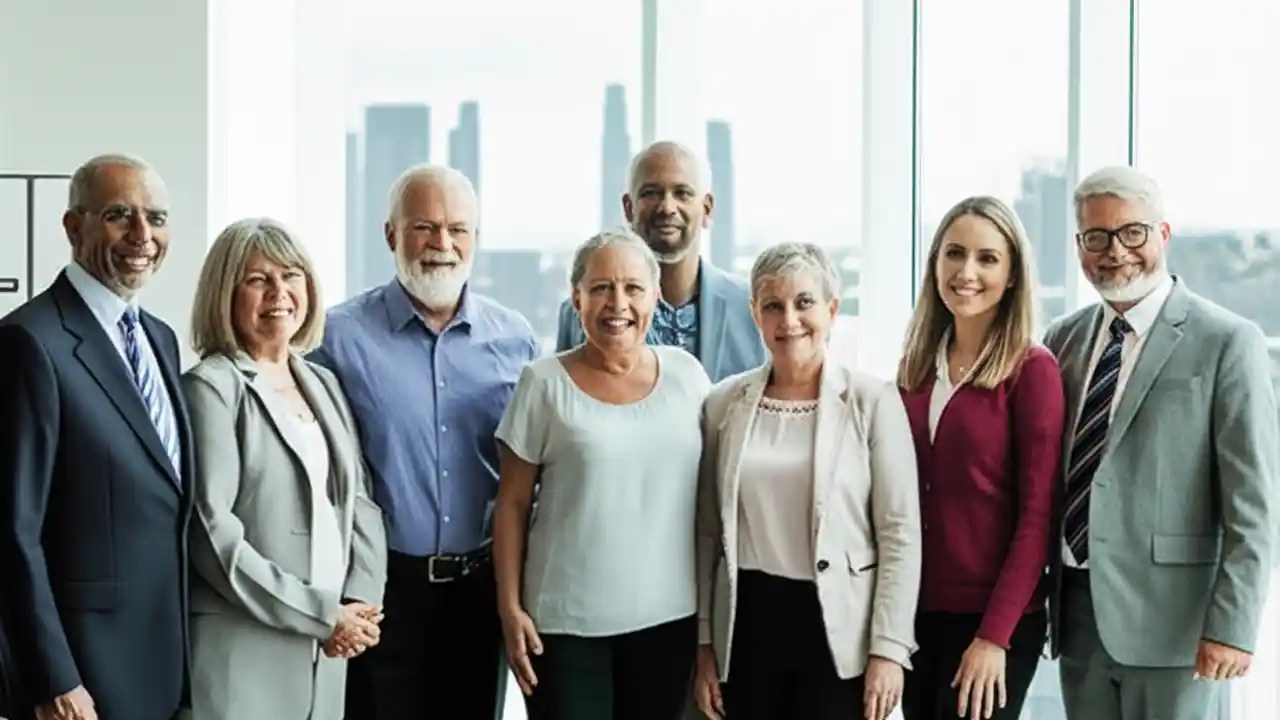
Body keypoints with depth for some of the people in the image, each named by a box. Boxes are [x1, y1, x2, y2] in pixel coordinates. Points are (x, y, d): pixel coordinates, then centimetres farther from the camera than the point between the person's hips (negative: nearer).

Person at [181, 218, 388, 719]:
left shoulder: (323, 384, 14)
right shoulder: (211, 387, -6)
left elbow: (359, 503, 13)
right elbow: (211, 533, -14)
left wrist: (360, 599, -5)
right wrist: (321, 614, -13)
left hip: (326, 650, 6)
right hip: (242, 648, -6)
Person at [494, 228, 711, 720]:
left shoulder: (686, 374, 3)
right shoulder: (545, 382, -5)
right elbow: (512, 504, -1)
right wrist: (510, 609, -6)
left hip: (669, 614, 3)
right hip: (566, 618, -3)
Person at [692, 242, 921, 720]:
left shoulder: (873, 401, -4)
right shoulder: (724, 403, 4)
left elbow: (900, 533, -6)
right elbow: (707, 533, 7)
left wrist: (889, 648, -10)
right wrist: (703, 643, 5)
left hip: (839, 628, -2)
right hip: (746, 624, 3)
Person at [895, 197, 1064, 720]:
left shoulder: (1032, 370, -9)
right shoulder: (916, 365, 6)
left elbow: (1037, 517, -11)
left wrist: (995, 636, -16)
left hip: (993, 620, -5)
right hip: (915, 612, 5)